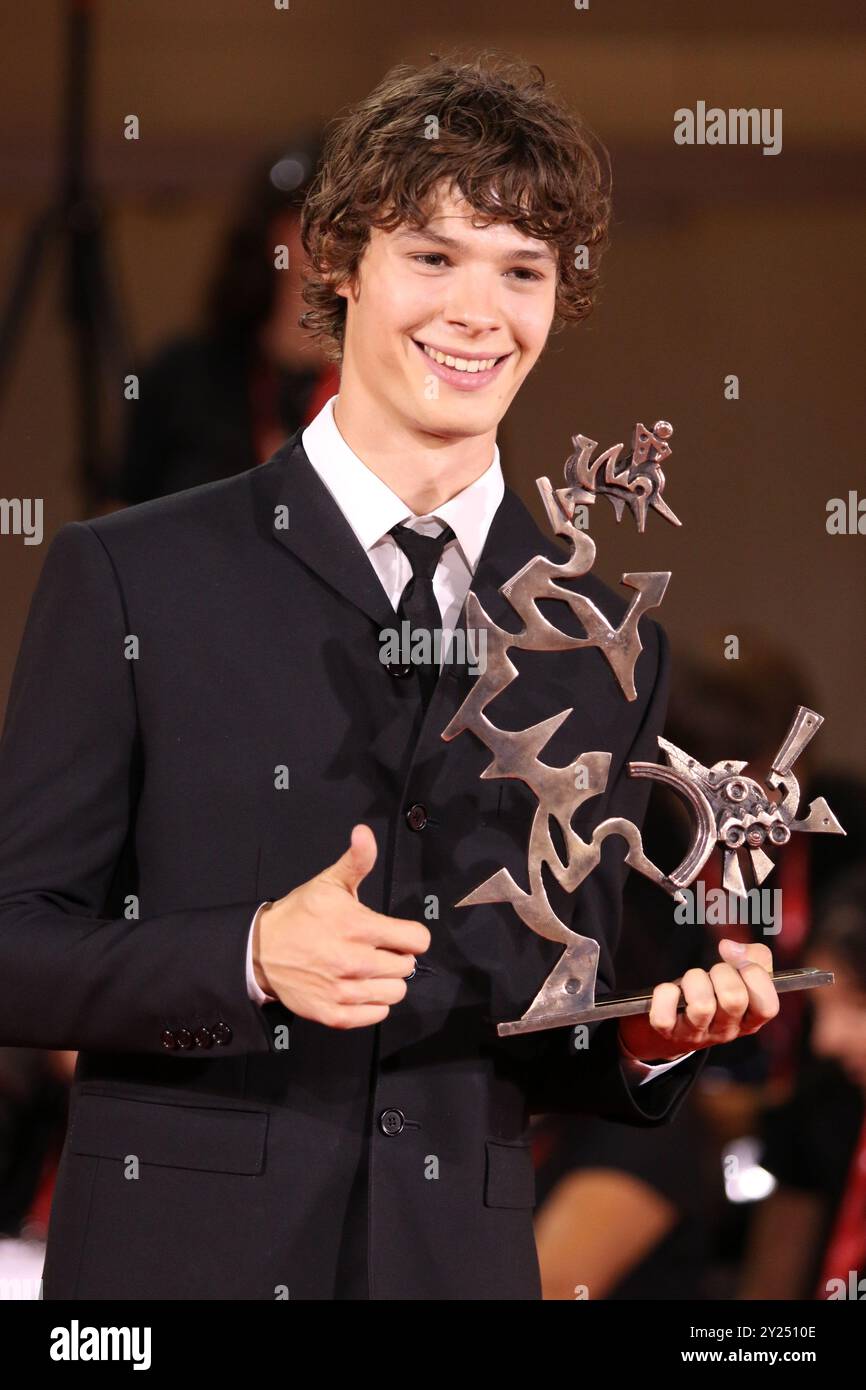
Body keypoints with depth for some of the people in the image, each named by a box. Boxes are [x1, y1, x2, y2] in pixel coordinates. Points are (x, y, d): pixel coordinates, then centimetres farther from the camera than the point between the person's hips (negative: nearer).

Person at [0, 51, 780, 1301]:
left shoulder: (607, 647, 9)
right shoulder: (131, 578, -1)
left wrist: (655, 1038, -6)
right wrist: (248, 961, -19)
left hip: (463, 1258, 3)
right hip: (176, 1254, -3)